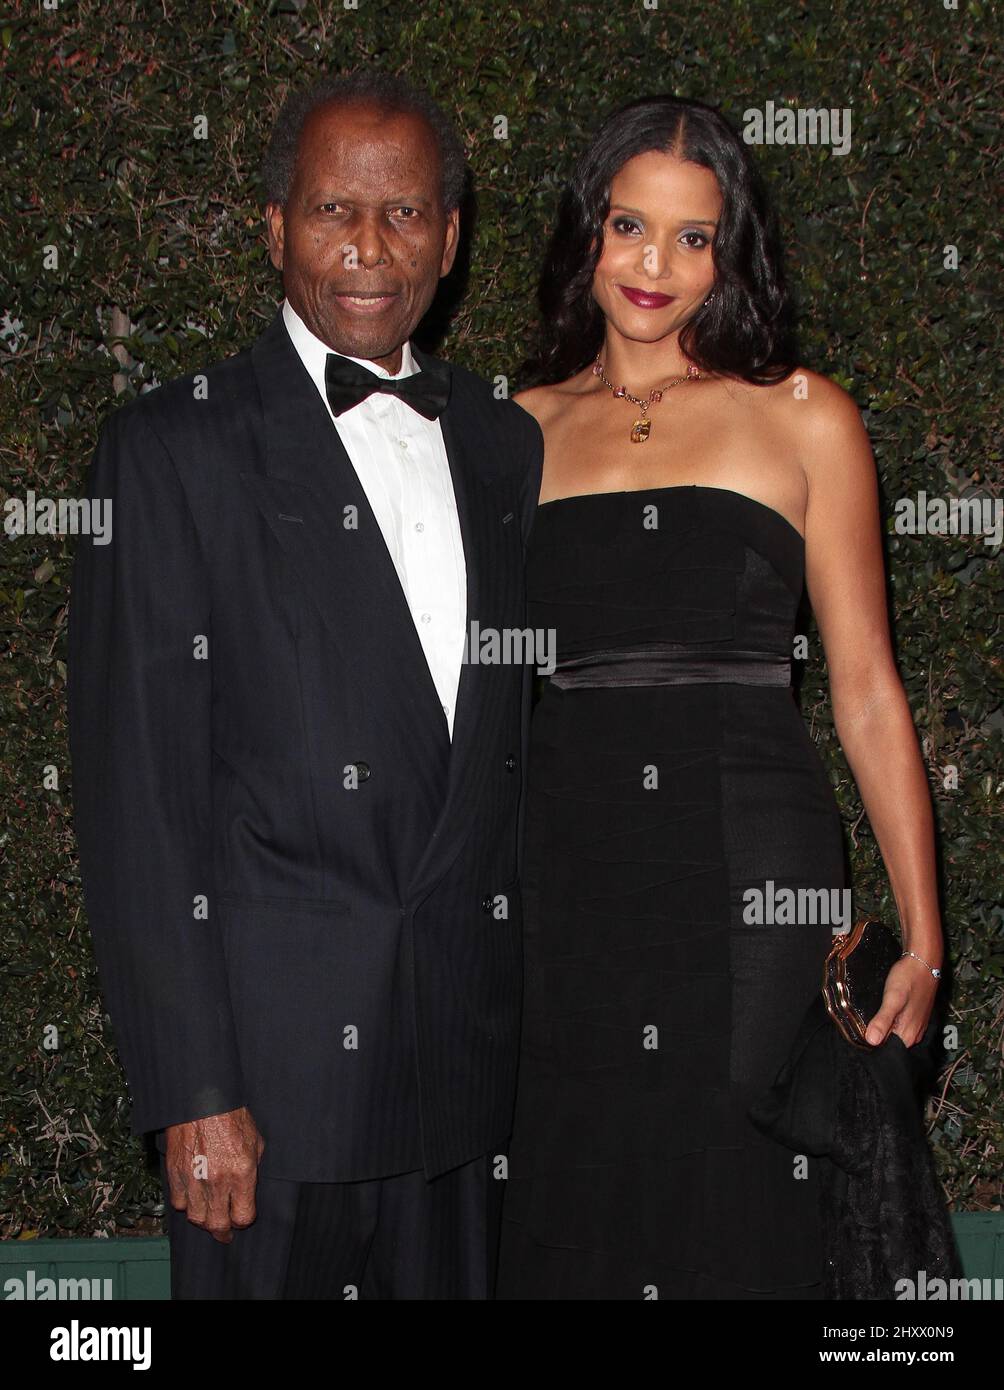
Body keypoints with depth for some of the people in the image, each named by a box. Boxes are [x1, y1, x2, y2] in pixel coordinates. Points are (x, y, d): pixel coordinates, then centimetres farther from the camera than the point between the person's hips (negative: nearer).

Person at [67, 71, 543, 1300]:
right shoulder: (175, 447, -5)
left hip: (473, 1049, 5)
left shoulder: (507, 446, 11)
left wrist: (538, 1013, 9)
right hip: (272, 1057, -5)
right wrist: (193, 1092, -14)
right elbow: (136, 789, -10)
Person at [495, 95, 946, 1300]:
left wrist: (922, 931, -2)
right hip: (565, 861, 2)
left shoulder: (802, 417, 4)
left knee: (730, 1202, 2)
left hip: (751, 858, -2)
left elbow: (865, 688, 3)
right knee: (570, 1211, 8)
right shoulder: (525, 427, 11)